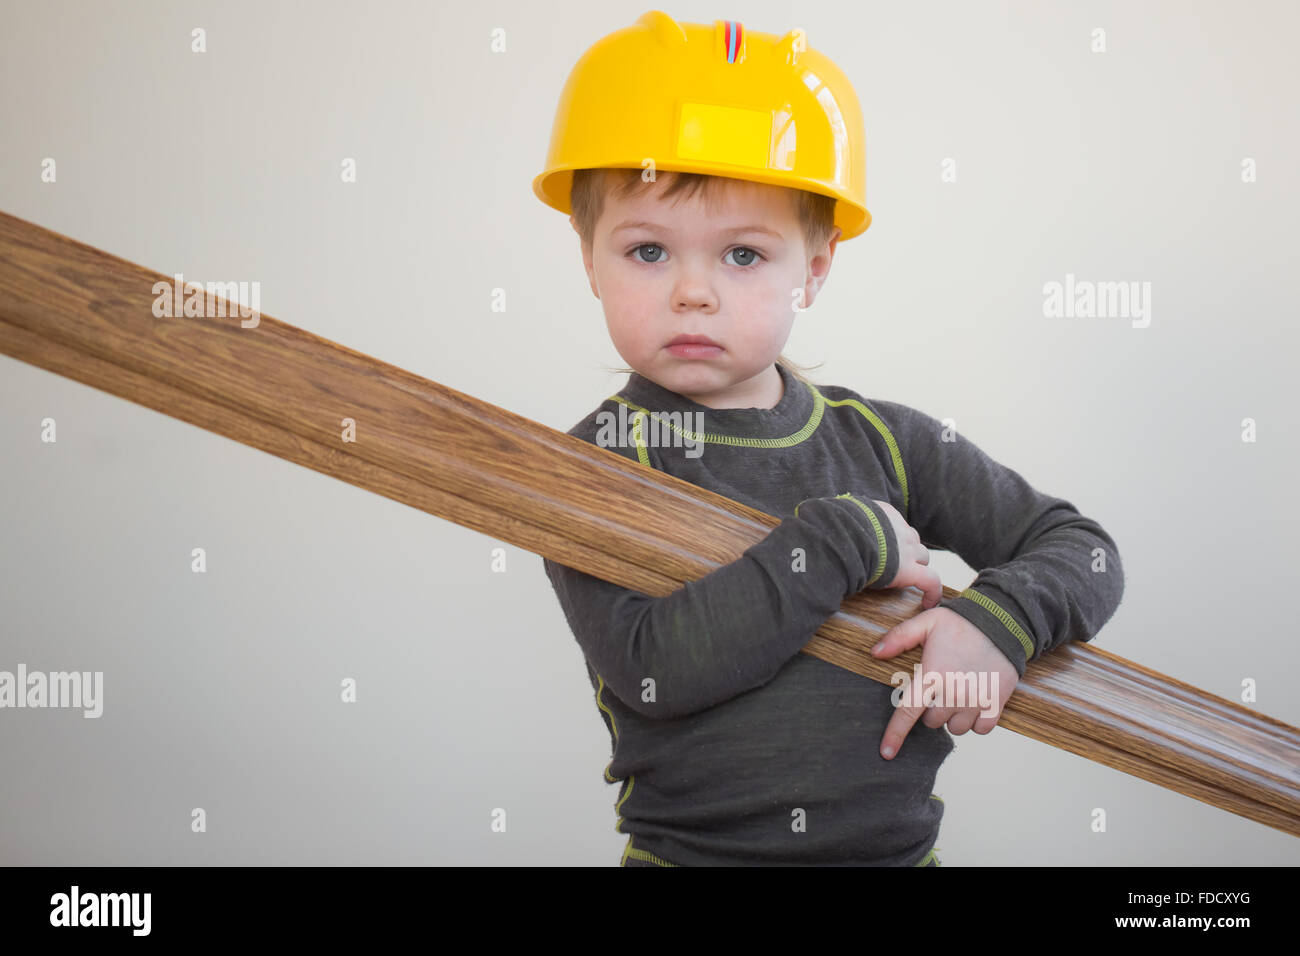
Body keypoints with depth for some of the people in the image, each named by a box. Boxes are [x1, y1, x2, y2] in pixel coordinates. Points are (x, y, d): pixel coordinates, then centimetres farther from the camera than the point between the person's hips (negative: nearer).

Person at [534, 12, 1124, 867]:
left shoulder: (886, 442, 0)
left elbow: (1084, 552, 4)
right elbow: (650, 668, -23)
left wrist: (999, 622, -15)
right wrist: (844, 542, -21)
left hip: (897, 841, 2)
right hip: (687, 845, -2)